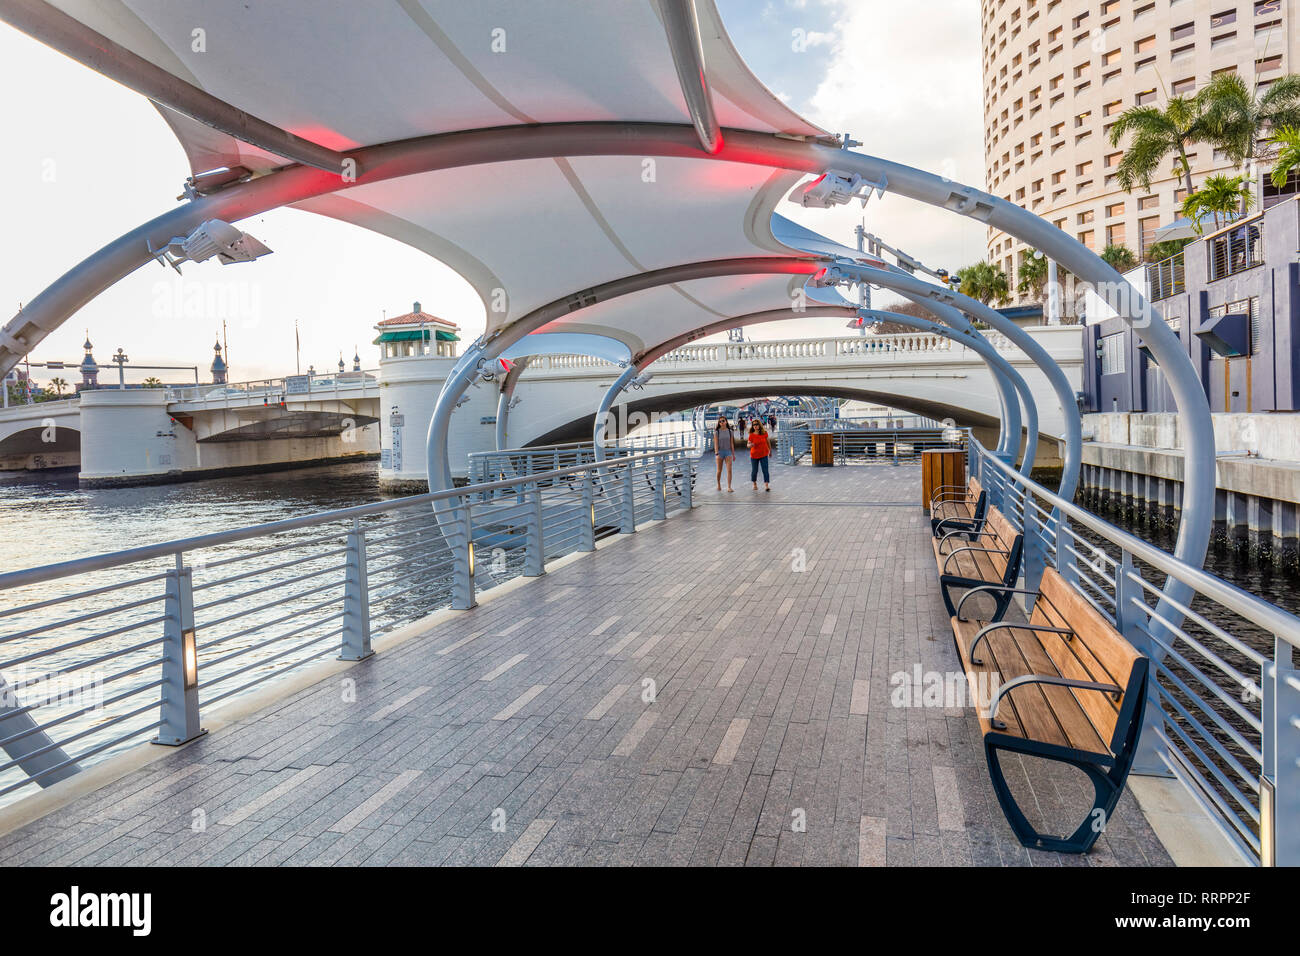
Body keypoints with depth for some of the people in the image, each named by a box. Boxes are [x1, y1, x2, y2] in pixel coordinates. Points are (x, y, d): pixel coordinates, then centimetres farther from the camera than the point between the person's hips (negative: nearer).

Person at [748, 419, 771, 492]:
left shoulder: (764, 433, -5)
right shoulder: (751, 435, -9)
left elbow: (768, 442, 7)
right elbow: (748, 445, -7)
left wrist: (770, 451, 17)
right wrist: (750, 445, -31)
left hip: (763, 454, 0)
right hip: (754, 455, 0)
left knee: (765, 470, -8)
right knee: (754, 471, 8)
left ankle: (766, 485, -9)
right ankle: (755, 484, 28)